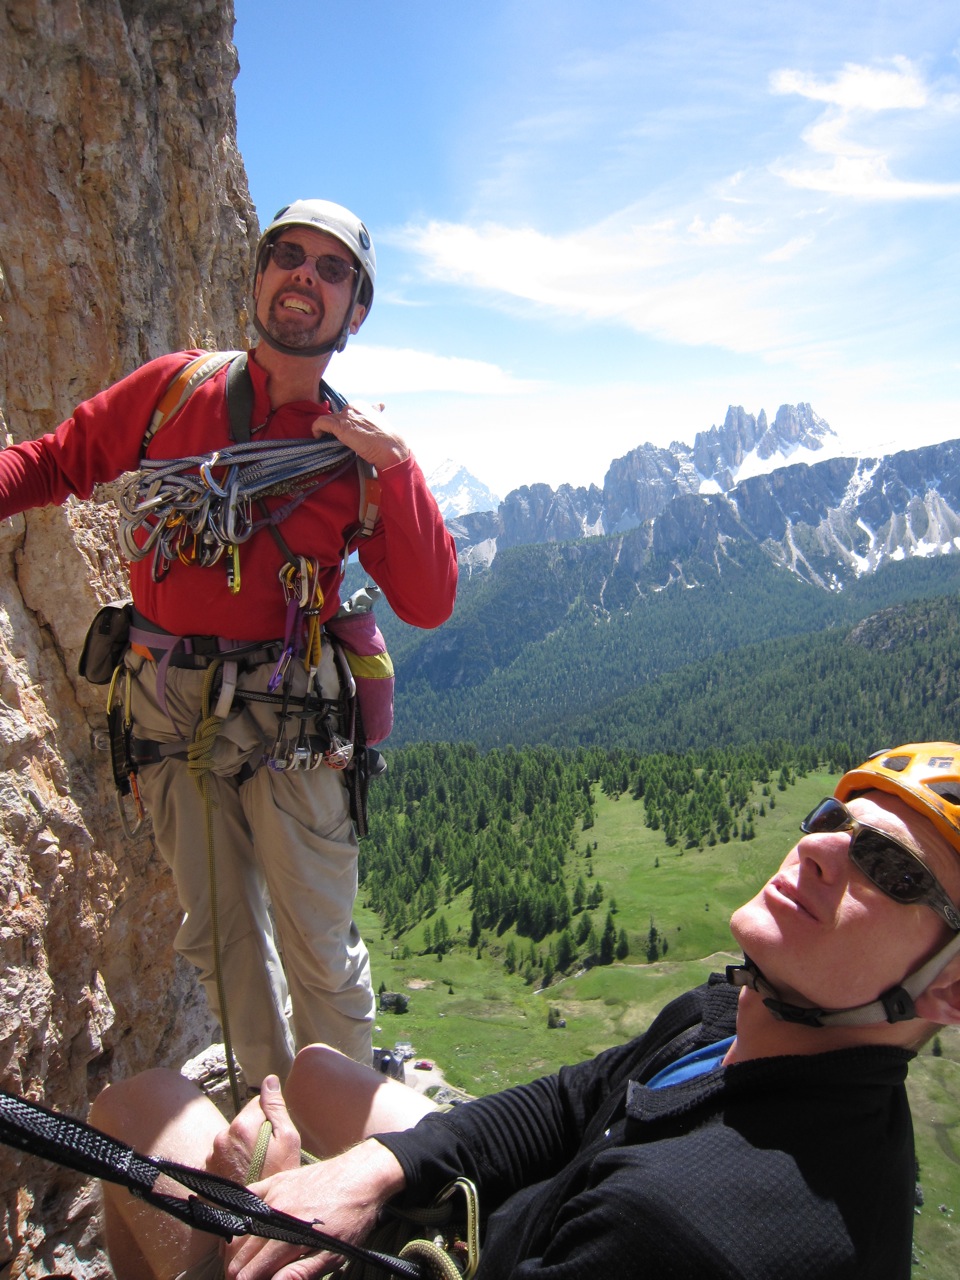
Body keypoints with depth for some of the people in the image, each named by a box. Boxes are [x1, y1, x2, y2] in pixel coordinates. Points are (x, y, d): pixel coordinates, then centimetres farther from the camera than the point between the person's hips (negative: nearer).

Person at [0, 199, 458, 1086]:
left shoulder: (359, 452, -2)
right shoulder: (173, 388, 3)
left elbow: (429, 605, -9)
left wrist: (396, 467, -18)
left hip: (284, 712, -2)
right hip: (168, 705, 3)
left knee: (318, 945, 4)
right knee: (220, 934, 16)